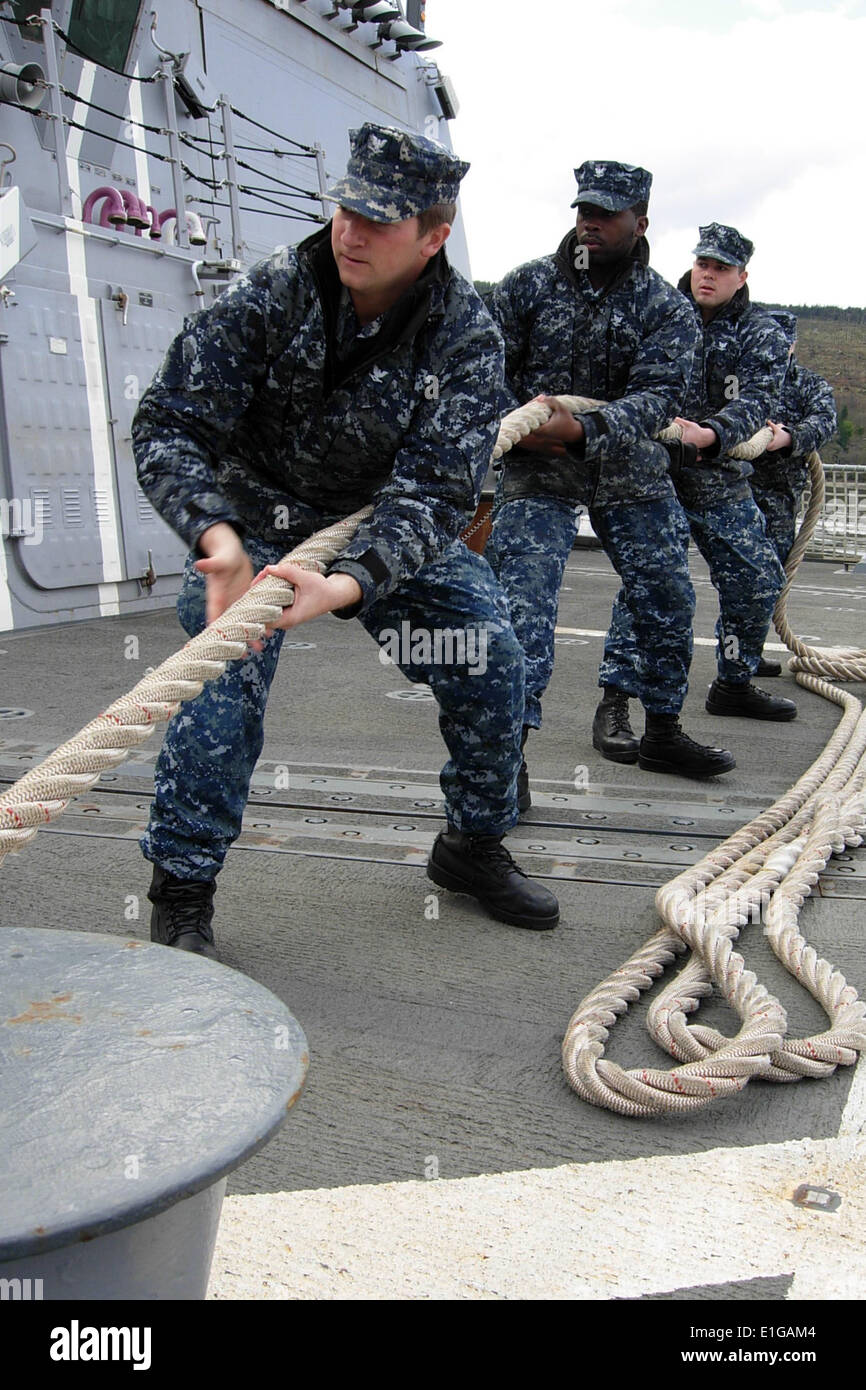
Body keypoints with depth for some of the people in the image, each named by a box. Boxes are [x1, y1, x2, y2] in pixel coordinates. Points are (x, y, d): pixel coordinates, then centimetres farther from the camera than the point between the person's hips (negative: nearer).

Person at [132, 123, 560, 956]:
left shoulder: (466, 337, -19)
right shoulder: (267, 296, -21)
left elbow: (435, 489, -27)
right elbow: (167, 427, -23)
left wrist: (348, 585, -46)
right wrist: (217, 536, -43)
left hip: (392, 525, 2)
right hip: (255, 518, -2)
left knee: (489, 654, -7)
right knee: (226, 672, -22)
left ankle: (474, 847, 16)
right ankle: (181, 893, -4)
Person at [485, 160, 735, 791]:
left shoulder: (666, 307, -2)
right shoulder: (528, 284, 0)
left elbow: (659, 396, -14)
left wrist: (583, 429, -30)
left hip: (630, 469, 2)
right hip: (537, 466, -2)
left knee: (666, 597, 6)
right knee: (523, 598, -16)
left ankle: (662, 731, 24)